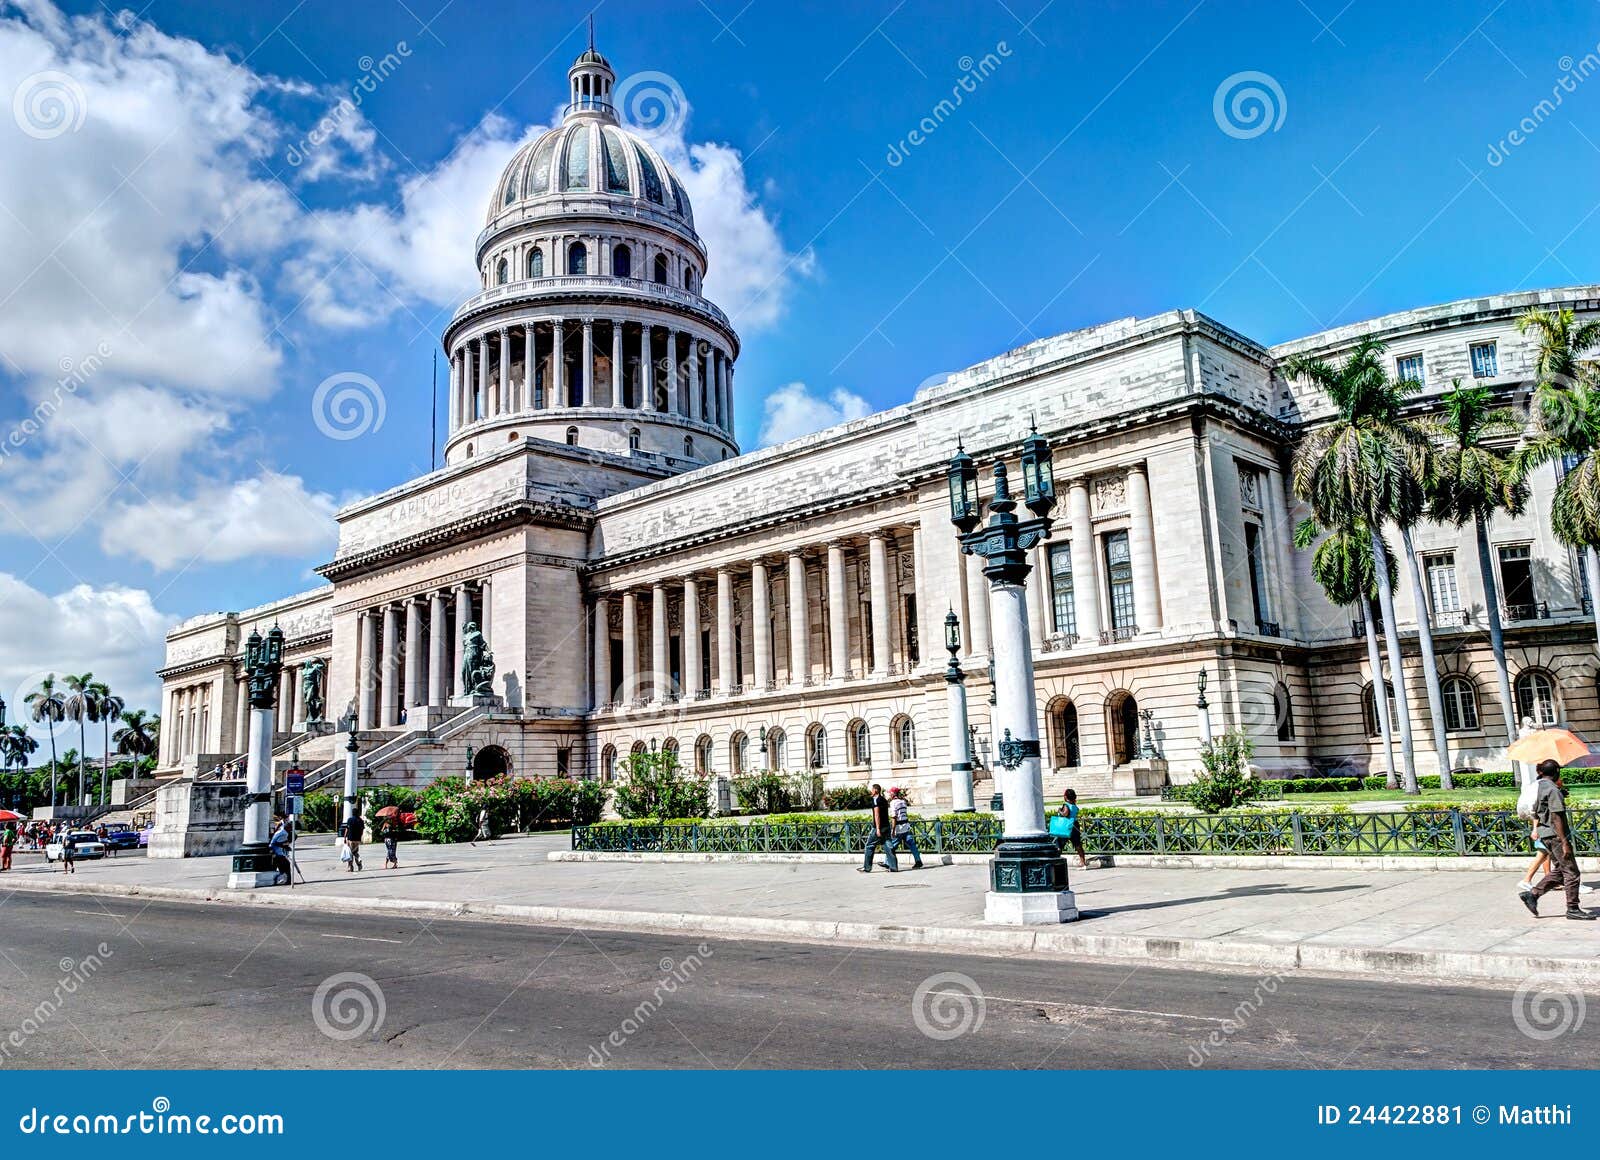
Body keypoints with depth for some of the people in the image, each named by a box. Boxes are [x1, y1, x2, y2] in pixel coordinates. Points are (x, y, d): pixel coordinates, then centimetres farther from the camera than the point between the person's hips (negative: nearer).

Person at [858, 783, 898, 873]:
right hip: (886, 826, 8)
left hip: (878, 827, -8)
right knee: (888, 846, 4)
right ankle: (893, 866, -2)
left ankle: (867, 867, 5)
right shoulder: (884, 800, 16)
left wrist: (878, 828, -20)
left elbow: (877, 814, -17)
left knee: (869, 846, 2)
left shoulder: (875, 799, -9)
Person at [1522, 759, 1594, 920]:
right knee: (1571, 872, -1)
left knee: (1559, 871, 13)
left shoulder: (1538, 787, 13)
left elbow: (1536, 813, 20)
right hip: (1556, 835, -9)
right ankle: (1573, 908, 4)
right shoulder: (1552, 789, -16)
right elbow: (1556, 818, -21)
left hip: (1545, 835, 9)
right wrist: (1564, 843, -20)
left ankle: (1532, 895, 9)